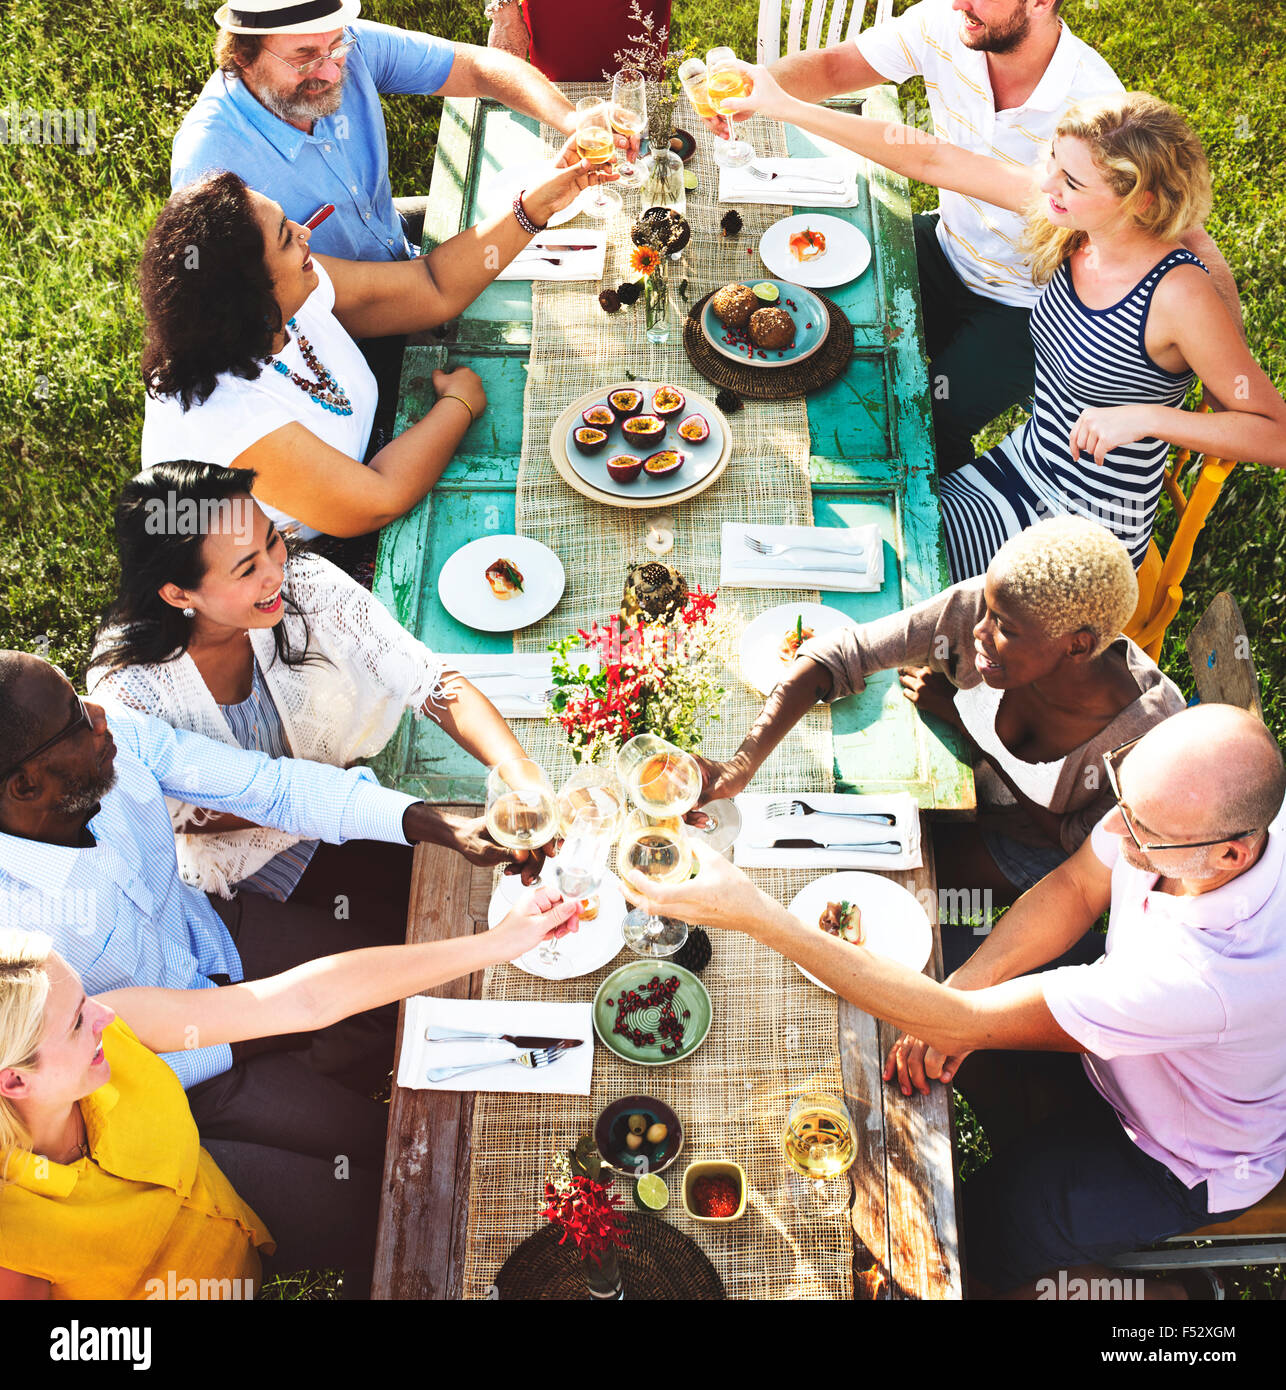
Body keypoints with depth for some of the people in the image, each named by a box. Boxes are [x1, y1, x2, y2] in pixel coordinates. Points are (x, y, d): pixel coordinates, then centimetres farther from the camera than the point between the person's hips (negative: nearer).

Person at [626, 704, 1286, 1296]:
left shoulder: (1213, 976, -46)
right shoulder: (1162, 796, -27)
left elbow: (965, 1021, -43)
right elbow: (1074, 888, -8)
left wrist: (755, 915, -46)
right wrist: (959, 987, -22)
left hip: (1188, 1164, -6)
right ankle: (1036, 1170, 29)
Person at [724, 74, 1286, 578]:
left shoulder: (1177, 295, -26)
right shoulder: (1073, 220, -8)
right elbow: (929, 160, -8)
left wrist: (1147, 417, -30)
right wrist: (786, 107, -8)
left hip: (1088, 535, -6)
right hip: (1024, 464, 7)